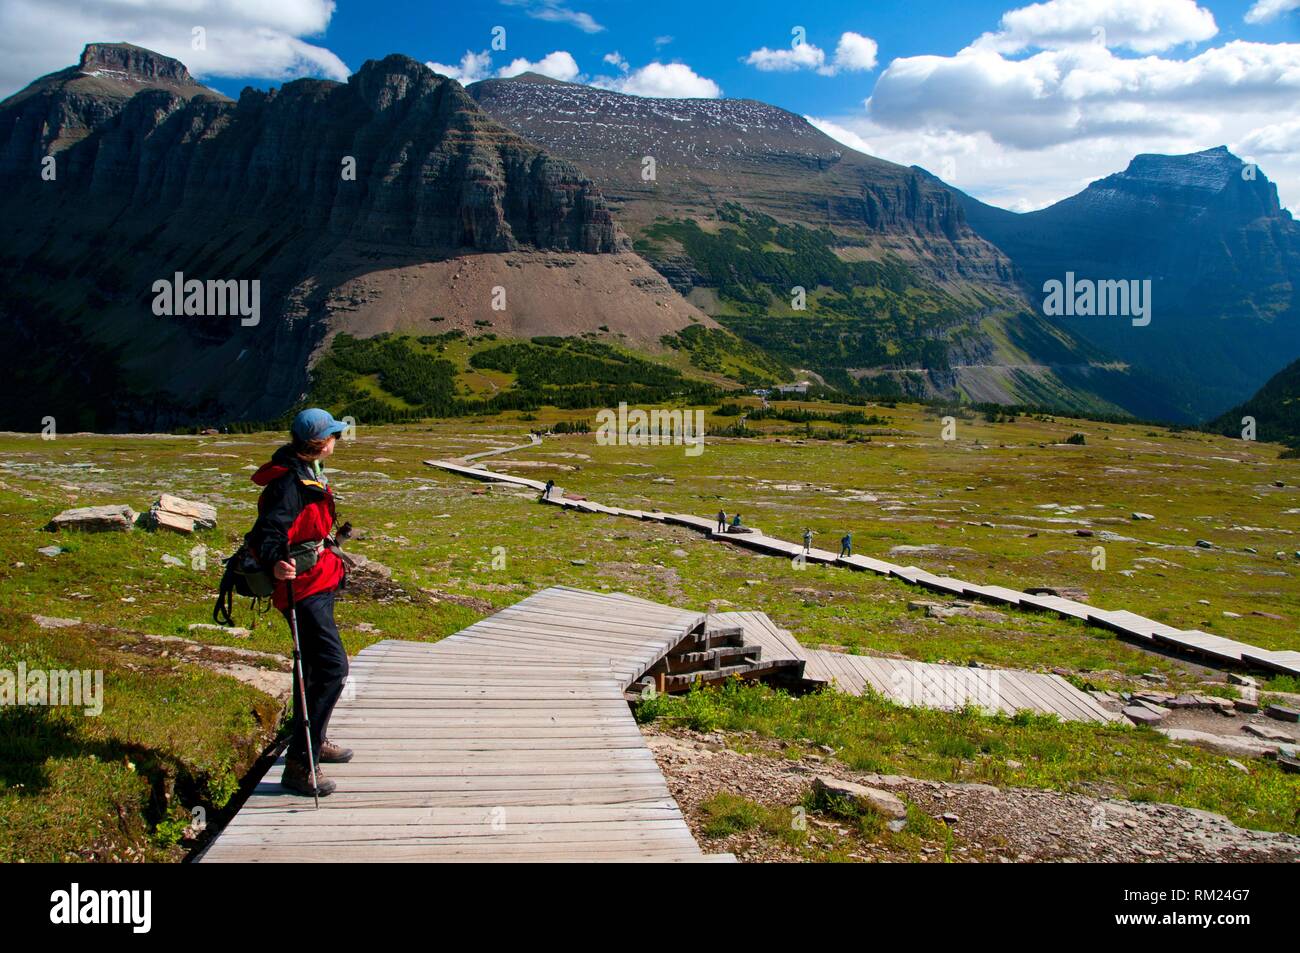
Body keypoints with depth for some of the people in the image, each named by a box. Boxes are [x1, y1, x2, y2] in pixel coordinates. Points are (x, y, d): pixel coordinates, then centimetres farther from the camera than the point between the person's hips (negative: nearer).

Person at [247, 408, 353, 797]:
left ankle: (313, 741, 41)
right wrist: (275, 561, -51)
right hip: (302, 584, -11)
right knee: (332, 667, -16)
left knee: (316, 665, 23)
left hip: (319, 580, 11)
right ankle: (299, 764, -12)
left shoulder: (308, 472, 10)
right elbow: (265, 533, -31)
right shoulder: (289, 482, -22)